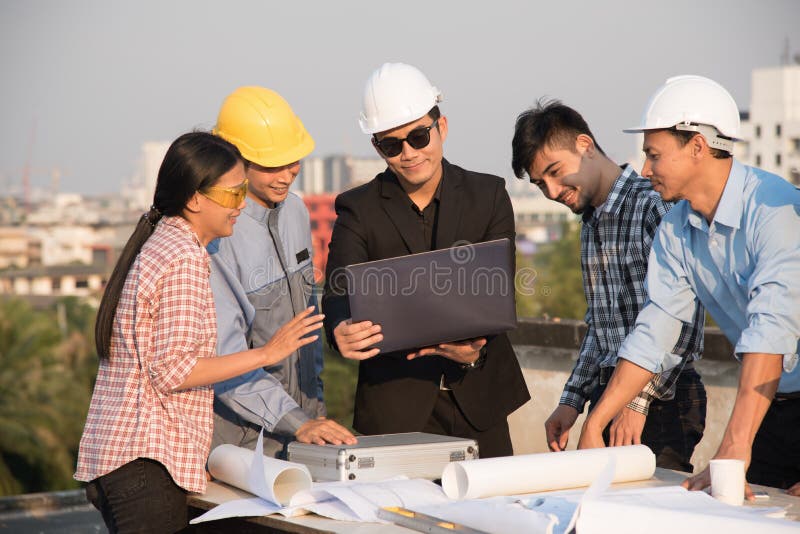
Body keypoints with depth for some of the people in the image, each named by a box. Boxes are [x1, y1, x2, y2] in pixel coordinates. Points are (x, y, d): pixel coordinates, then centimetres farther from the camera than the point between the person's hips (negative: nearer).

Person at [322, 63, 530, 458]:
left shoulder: (488, 196, 3)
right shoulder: (358, 210, 1)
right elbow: (339, 292, -12)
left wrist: (477, 345, -27)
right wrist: (342, 331, -36)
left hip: (479, 396, 1)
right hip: (396, 403, -1)